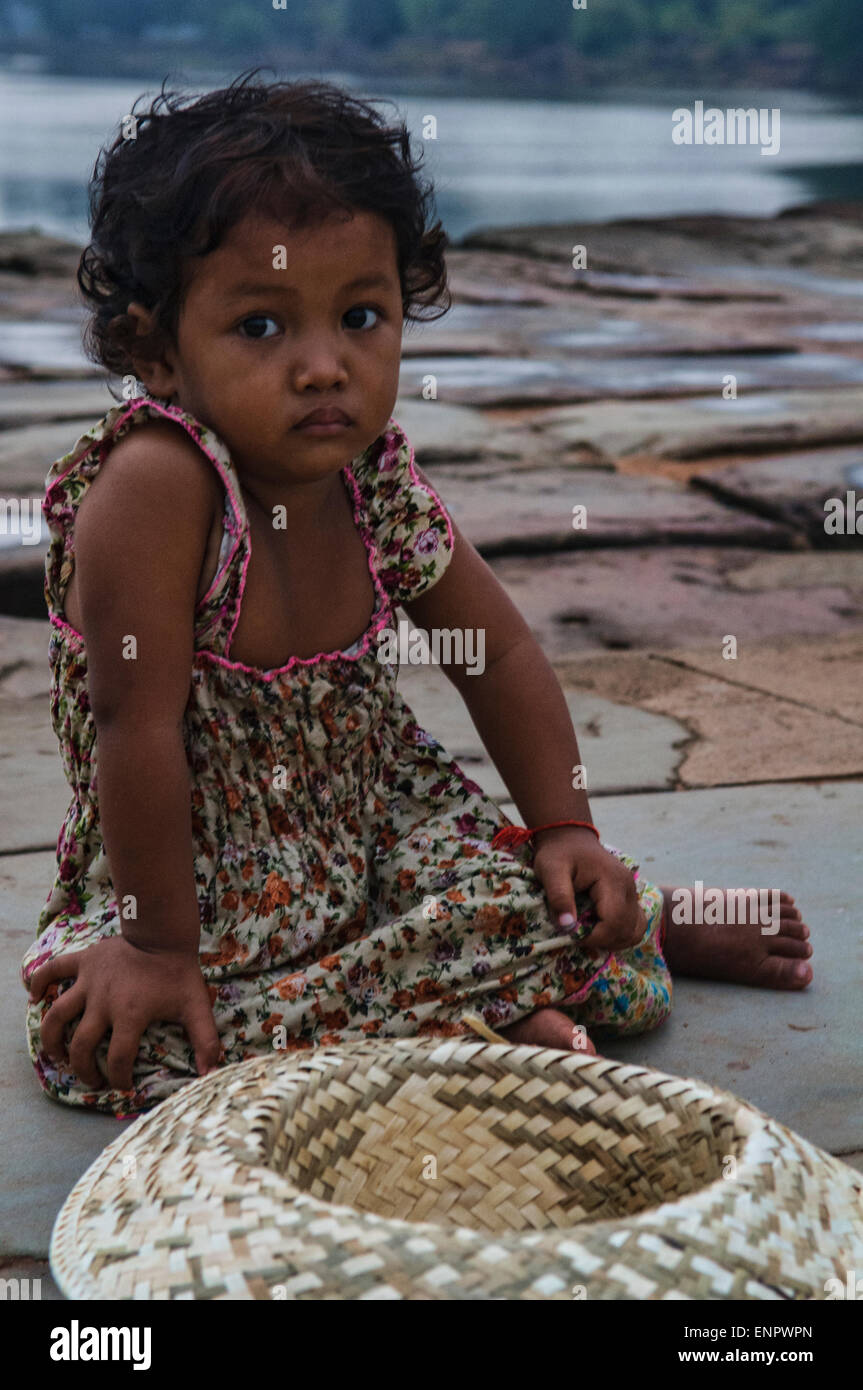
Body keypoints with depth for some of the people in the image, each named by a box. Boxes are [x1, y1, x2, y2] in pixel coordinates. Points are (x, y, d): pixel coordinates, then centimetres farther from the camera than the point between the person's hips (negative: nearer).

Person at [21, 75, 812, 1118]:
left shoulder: (378, 481, -10)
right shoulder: (156, 482, -30)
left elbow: (499, 652, 2)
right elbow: (140, 724, -28)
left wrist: (567, 833, -1)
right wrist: (158, 946, -23)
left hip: (372, 831, 5)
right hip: (191, 886, -4)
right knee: (102, 1046, -27)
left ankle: (647, 931, 26)